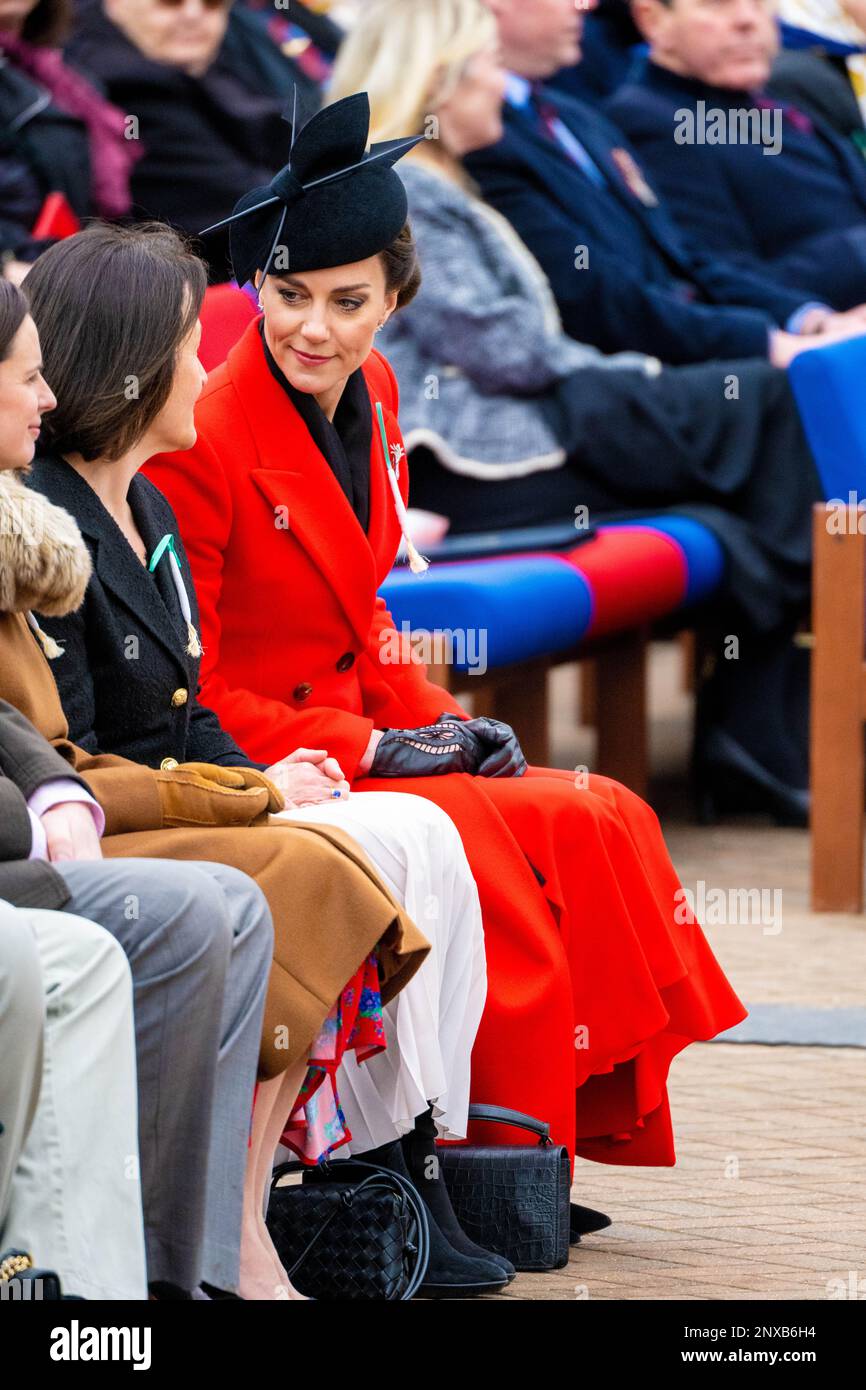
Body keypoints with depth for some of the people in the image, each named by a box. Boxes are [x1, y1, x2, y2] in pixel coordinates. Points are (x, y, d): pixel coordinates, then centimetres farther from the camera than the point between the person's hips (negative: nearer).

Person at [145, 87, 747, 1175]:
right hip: (258, 779, -8)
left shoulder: (370, 399, 7)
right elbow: (186, 689, -17)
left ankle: (602, 1119, -4)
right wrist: (369, 750, -17)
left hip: (363, 739, 8)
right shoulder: (205, 441, -18)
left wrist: (437, 723, 1)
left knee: (604, 826, -8)